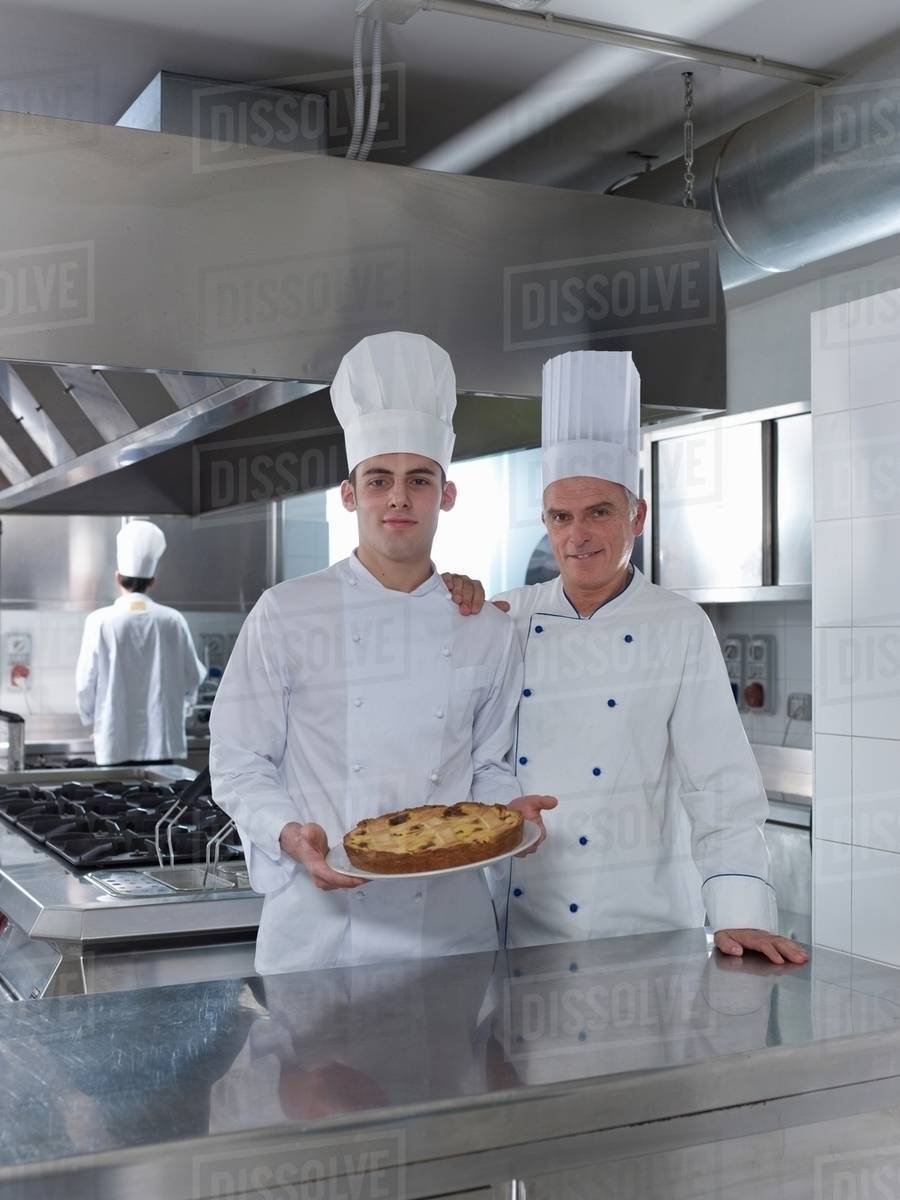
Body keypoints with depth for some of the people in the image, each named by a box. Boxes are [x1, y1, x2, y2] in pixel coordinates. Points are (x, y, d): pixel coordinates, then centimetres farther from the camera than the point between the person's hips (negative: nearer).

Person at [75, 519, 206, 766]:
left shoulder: (100, 621, -8)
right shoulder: (172, 621, -2)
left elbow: (86, 683, -3)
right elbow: (193, 678, 5)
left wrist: (90, 717, 16)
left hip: (116, 744, -2)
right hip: (163, 743, 2)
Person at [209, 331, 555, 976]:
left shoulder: (488, 630, 6)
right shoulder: (285, 614, -3)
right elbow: (239, 763, 0)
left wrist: (507, 808, -8)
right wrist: (290, 837, -17)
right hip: (317, 923, -2)